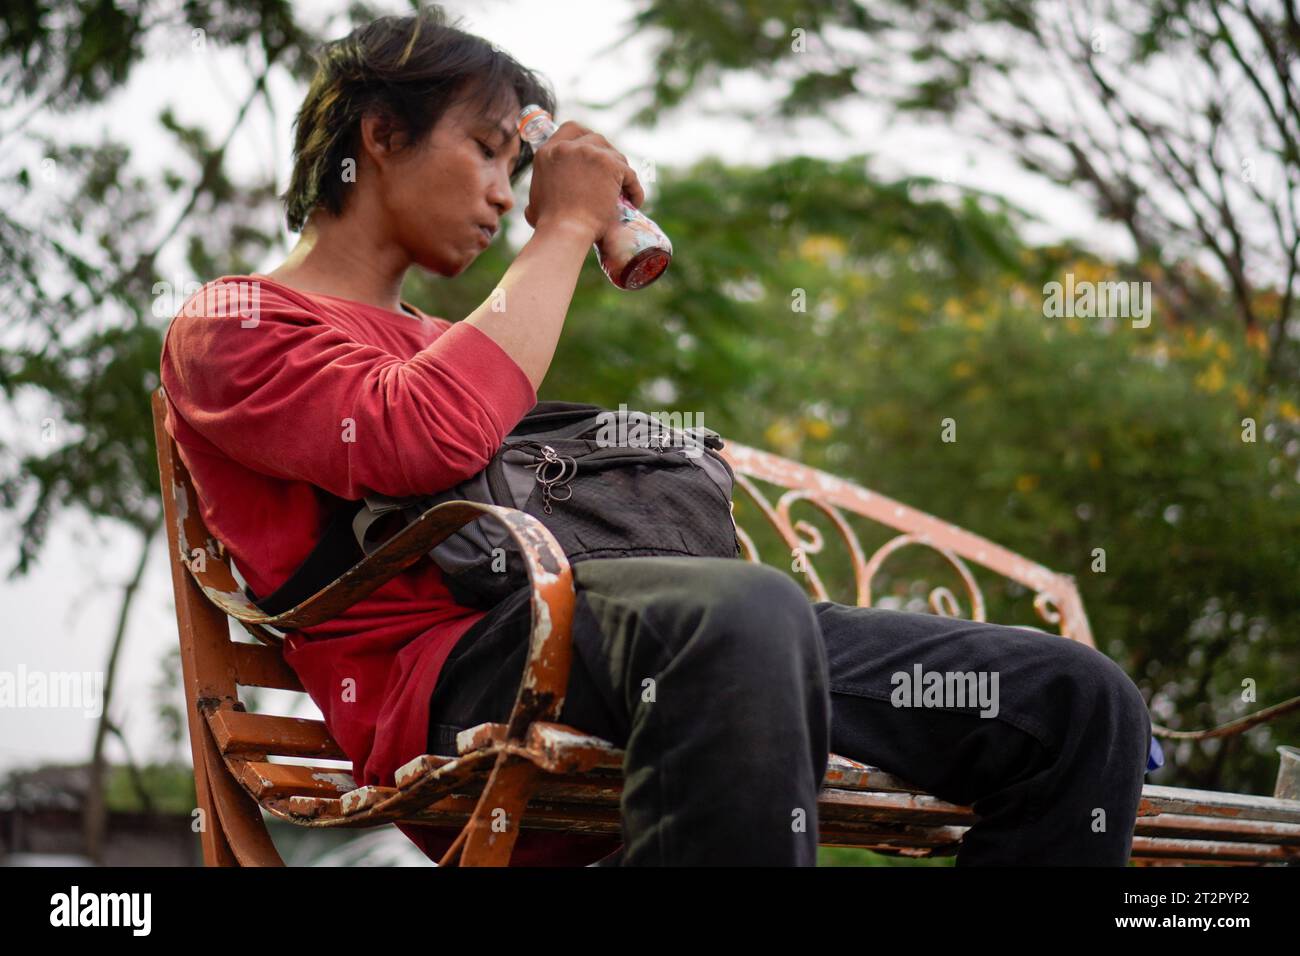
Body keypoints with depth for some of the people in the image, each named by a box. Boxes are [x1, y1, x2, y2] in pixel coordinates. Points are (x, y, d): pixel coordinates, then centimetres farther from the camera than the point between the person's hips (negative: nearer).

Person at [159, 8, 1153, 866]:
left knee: (1080, 702, -6)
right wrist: (566, 228, 1)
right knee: (742, 612, -42)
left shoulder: (443, 343, 38)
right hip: (449, 676, -8)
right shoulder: (230, 325, 12)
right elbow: (428, 437, -10)